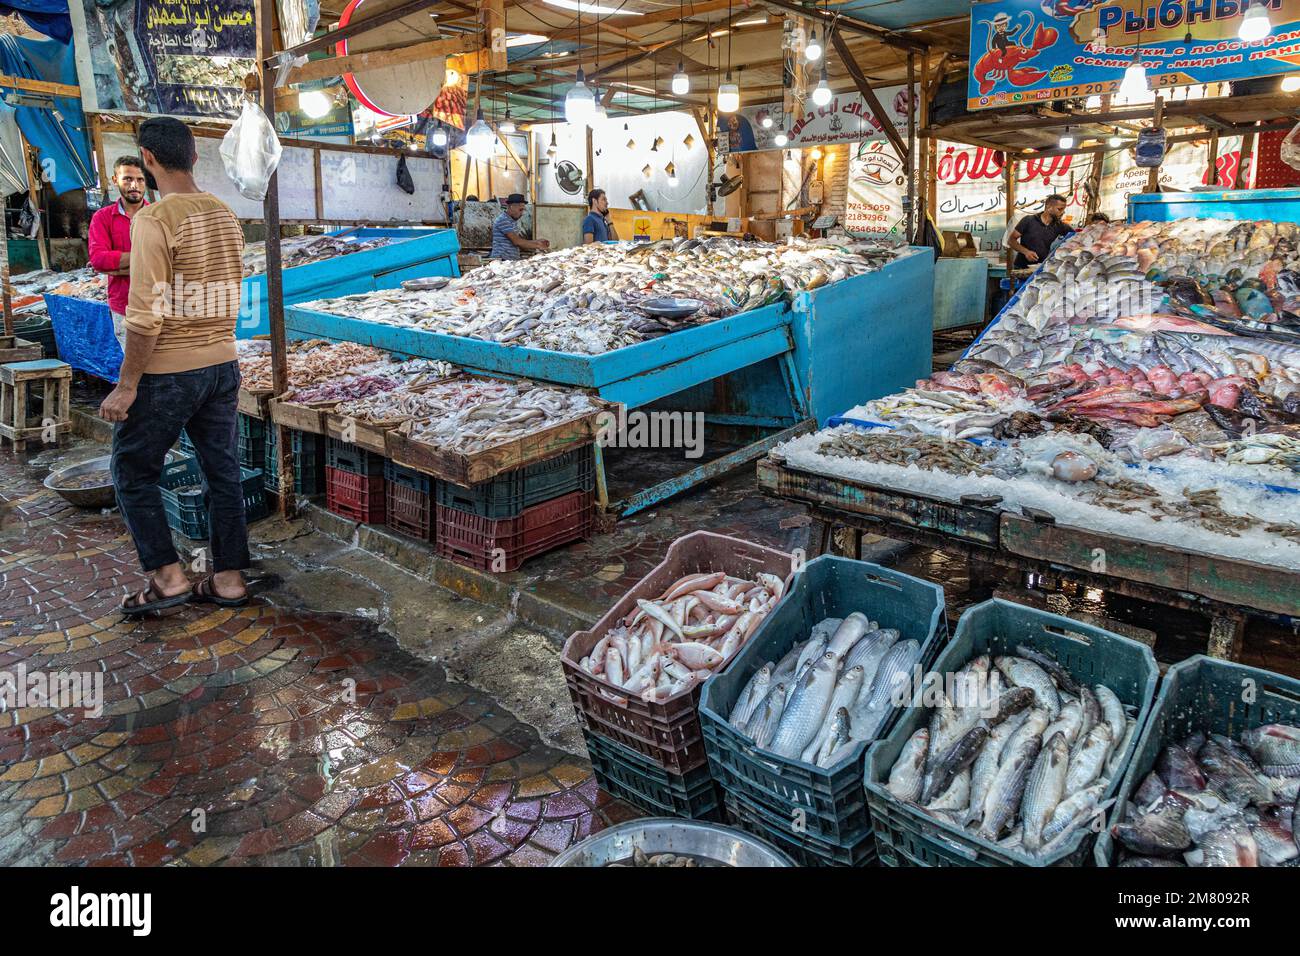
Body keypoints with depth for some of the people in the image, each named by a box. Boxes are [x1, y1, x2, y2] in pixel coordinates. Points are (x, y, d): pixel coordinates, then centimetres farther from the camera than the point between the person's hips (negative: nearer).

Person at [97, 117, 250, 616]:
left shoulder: (154, 219, -16)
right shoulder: (226, 216, 7)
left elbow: (147, 315, -20)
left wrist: (126, 386, -14)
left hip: (168, 372, -7)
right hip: (223, 365, 7)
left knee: (133, 471, 10)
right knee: (222, 470, 11)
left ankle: (167, 576, 11)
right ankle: (228, 578, 19)